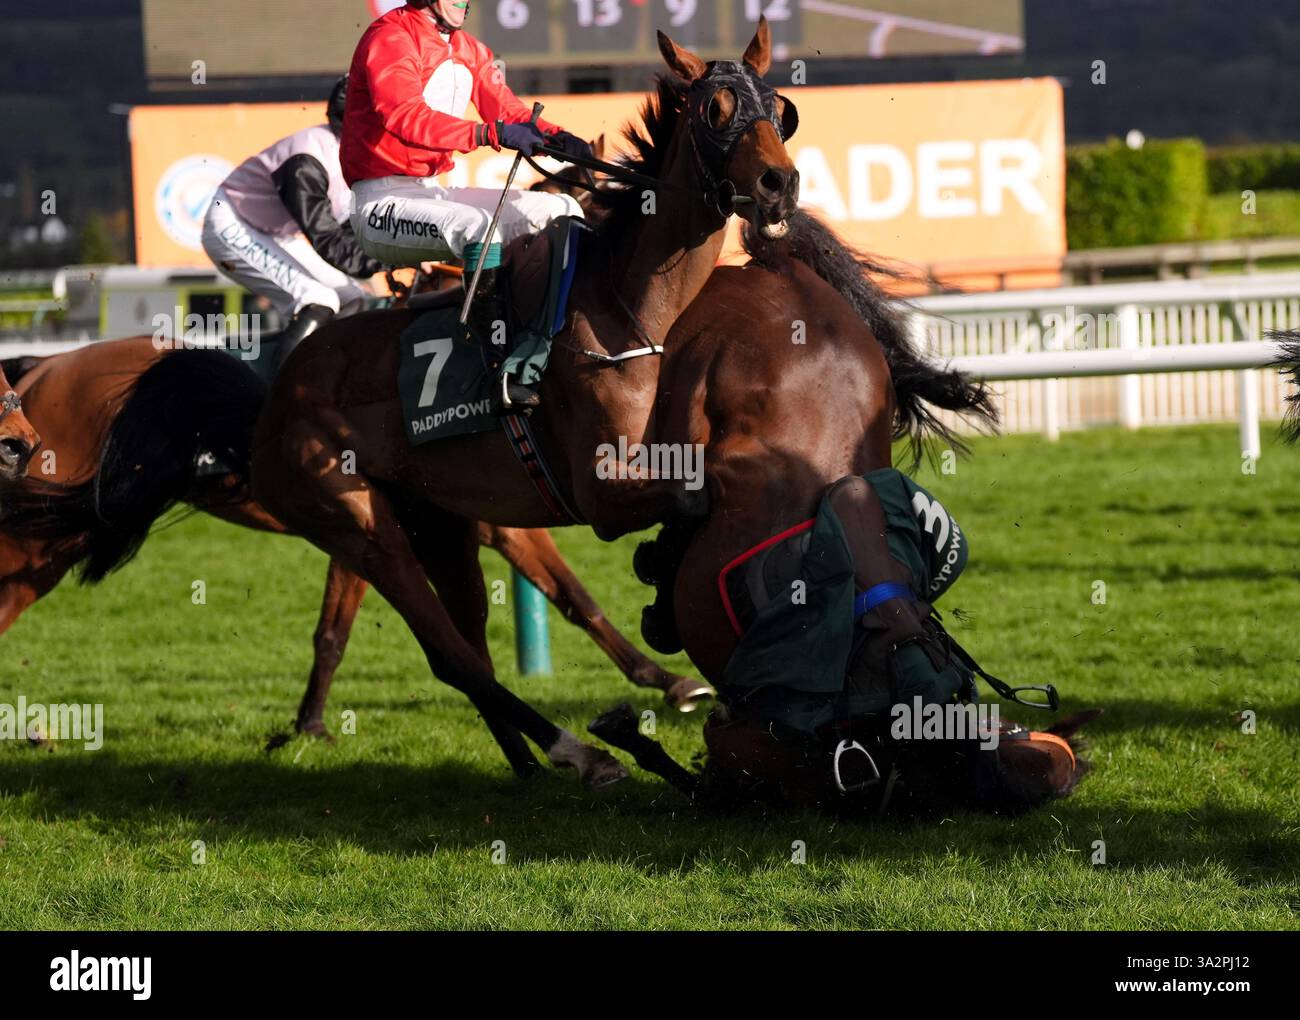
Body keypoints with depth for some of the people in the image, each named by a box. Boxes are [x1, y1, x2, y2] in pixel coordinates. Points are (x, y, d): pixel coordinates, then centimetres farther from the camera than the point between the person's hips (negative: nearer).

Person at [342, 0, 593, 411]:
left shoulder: (468, 49, 15)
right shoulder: (391, 37, -13)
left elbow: (507, 108, 12)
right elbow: (405, 115, -29)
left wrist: (553, 137, -11)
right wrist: (491, 134, -39)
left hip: (434, 193, 10)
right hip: (383, 202, -10)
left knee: (563, 211, 5)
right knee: (478, 225, -37)